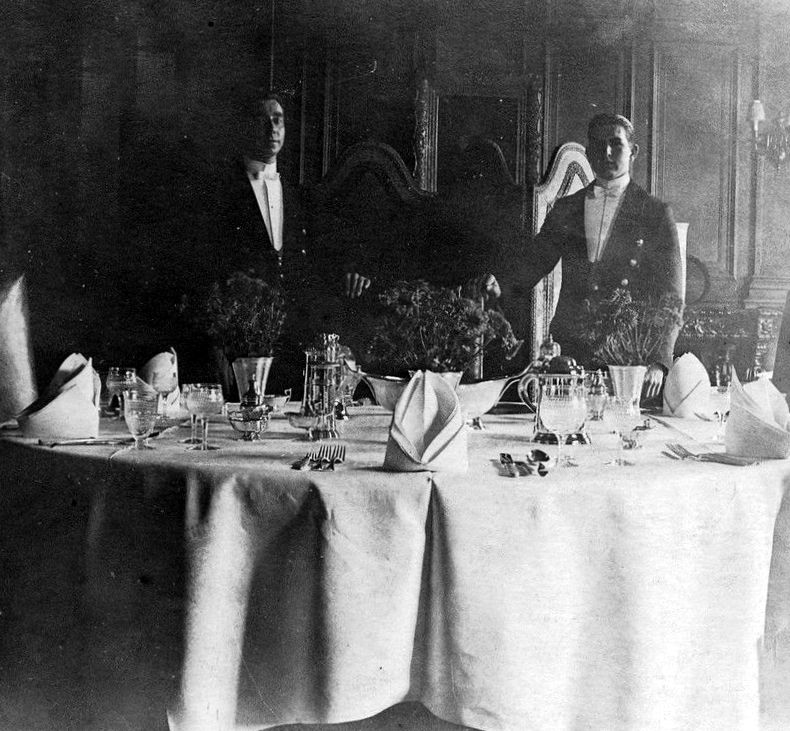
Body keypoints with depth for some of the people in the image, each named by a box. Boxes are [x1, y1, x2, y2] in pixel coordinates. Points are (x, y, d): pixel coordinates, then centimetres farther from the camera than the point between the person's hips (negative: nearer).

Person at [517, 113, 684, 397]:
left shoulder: (655, 213, 5)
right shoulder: (564, 210, 14)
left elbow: (671, 297, 0)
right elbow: (527, 272, 13)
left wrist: (659, 362, -12)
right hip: (571, 355, 3)